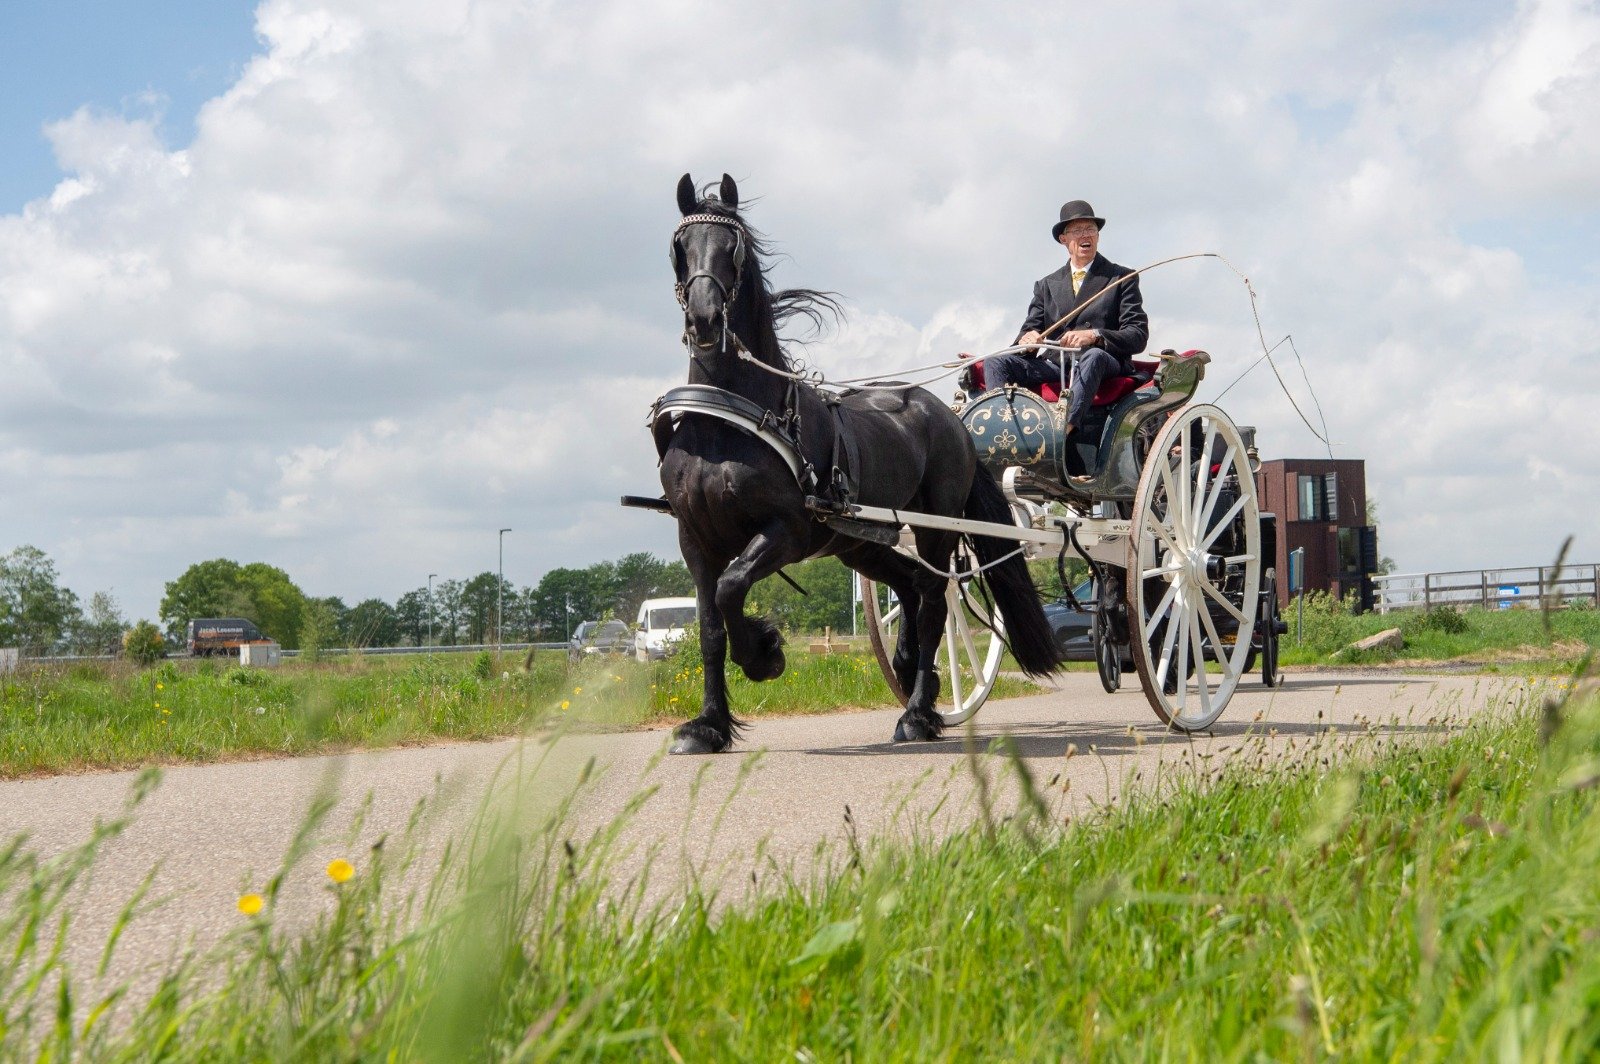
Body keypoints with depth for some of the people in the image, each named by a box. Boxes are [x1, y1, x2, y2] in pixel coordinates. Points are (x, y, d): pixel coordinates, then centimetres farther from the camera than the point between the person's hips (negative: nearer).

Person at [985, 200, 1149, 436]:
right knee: (995, 363, -20)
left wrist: (1095, 336, -17)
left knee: (1093, 356, -39)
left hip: (1107, 366, -3)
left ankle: (1064, 428, -57)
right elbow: (1030, 329, 15)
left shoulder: (1123, 278, 12)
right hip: (1055, 366, 4)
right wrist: (1027, 340, -12)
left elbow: (1138, 336, 2)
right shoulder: (1046, 286, 23)